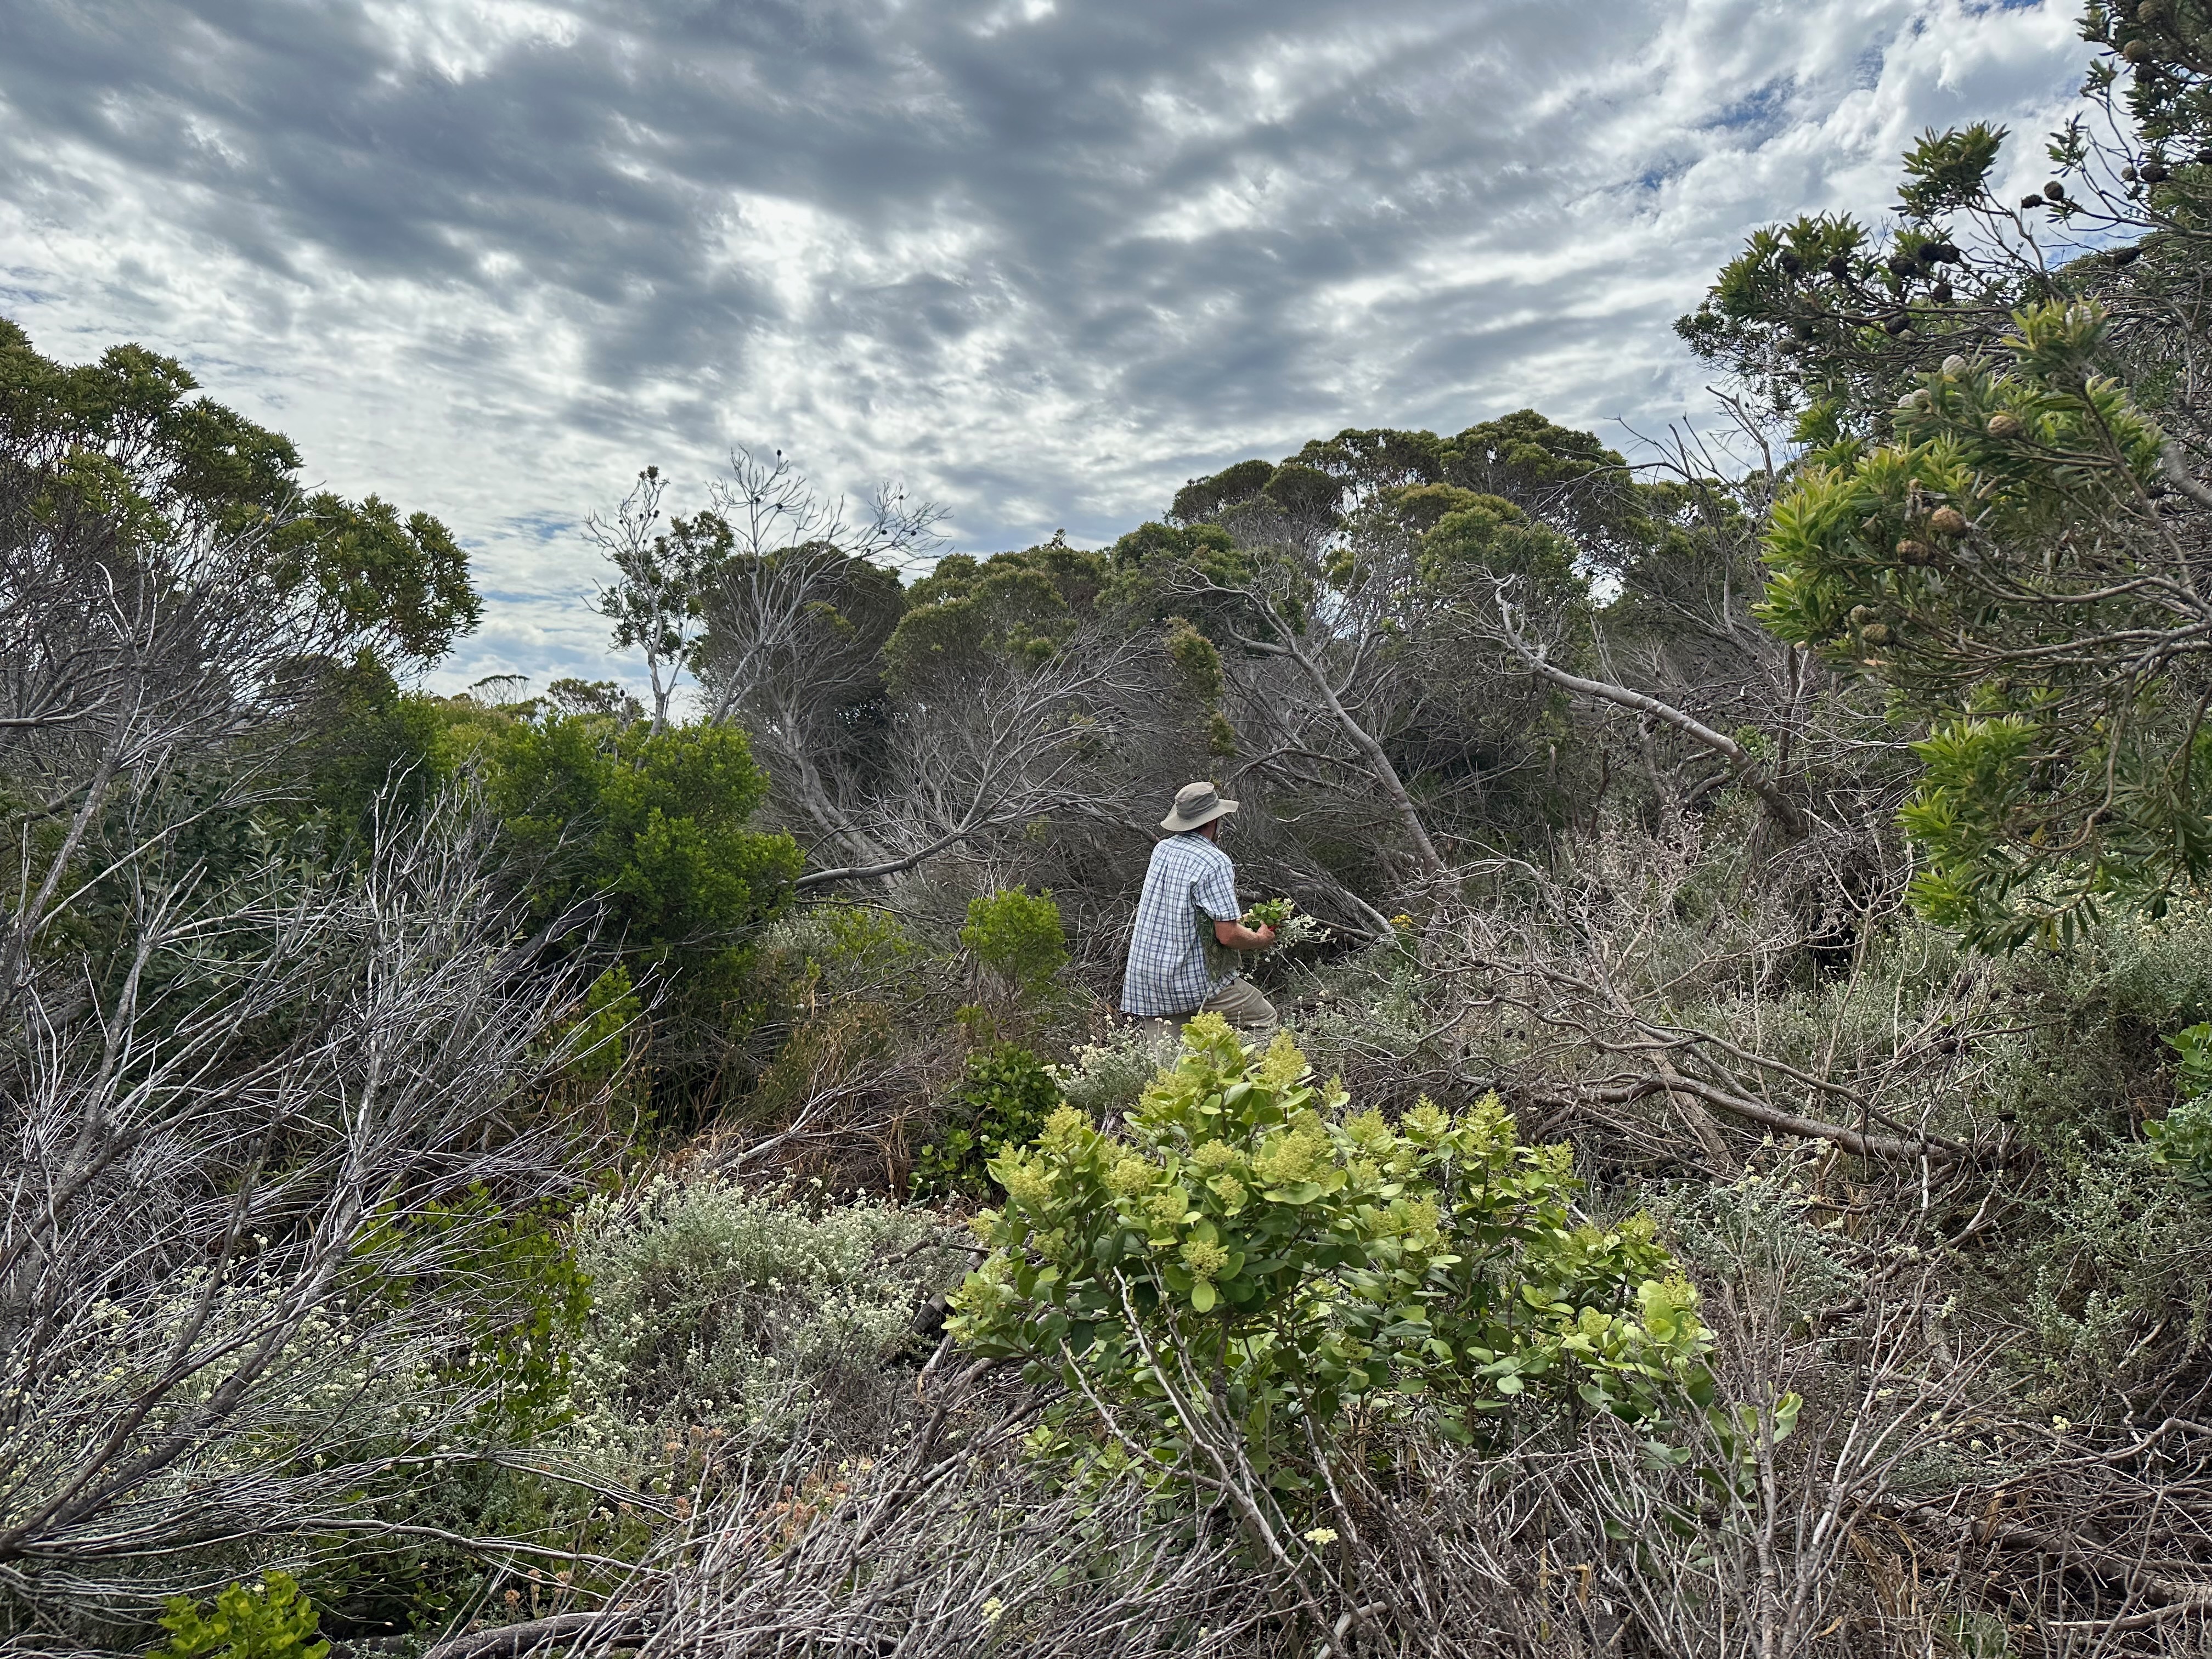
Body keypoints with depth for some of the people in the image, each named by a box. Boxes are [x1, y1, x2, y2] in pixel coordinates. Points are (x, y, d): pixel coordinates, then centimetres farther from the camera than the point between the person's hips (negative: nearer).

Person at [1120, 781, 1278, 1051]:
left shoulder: (1161, 850, 8)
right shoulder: (1215, 862, -15)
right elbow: (1228, 935, -18)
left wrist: (1235, 916, 27)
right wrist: (1261, 939, 3)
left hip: (1142, 977, 7)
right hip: (1193, 979, -7)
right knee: (1265, 1020, 11)